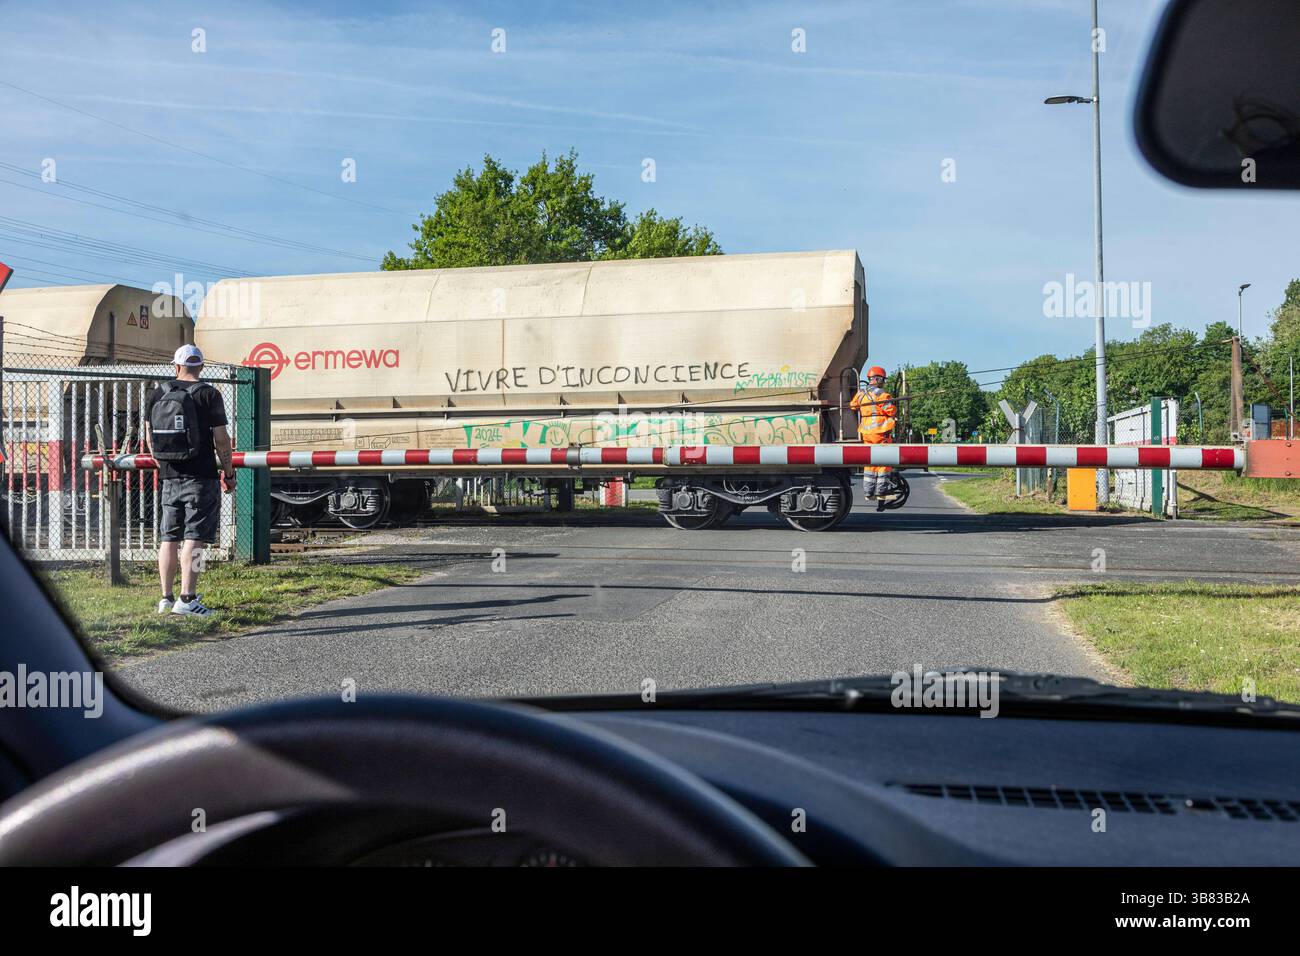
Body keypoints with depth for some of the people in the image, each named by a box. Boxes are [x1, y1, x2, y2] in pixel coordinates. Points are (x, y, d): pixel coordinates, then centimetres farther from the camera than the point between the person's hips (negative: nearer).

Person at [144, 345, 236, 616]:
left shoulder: (158, 394, 9)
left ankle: (166, 599, 16)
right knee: (195, 538, -5)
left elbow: (149, 436, 14)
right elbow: (221, 438, -9)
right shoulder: (209, 395, -6)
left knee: (168, 539, 11)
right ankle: (187, 598, -10)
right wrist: (229, 473, 0)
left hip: (170, 477, 5)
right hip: (201, 477, -5)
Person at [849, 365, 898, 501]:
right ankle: (881, 489, 2)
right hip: (881, 431, -6)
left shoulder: (860, 393, 8)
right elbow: (892, 411, -9)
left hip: (865, 432, 6)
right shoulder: (882, 394, -12)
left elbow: (852, 406, 21)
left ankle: (868, 490, 13)